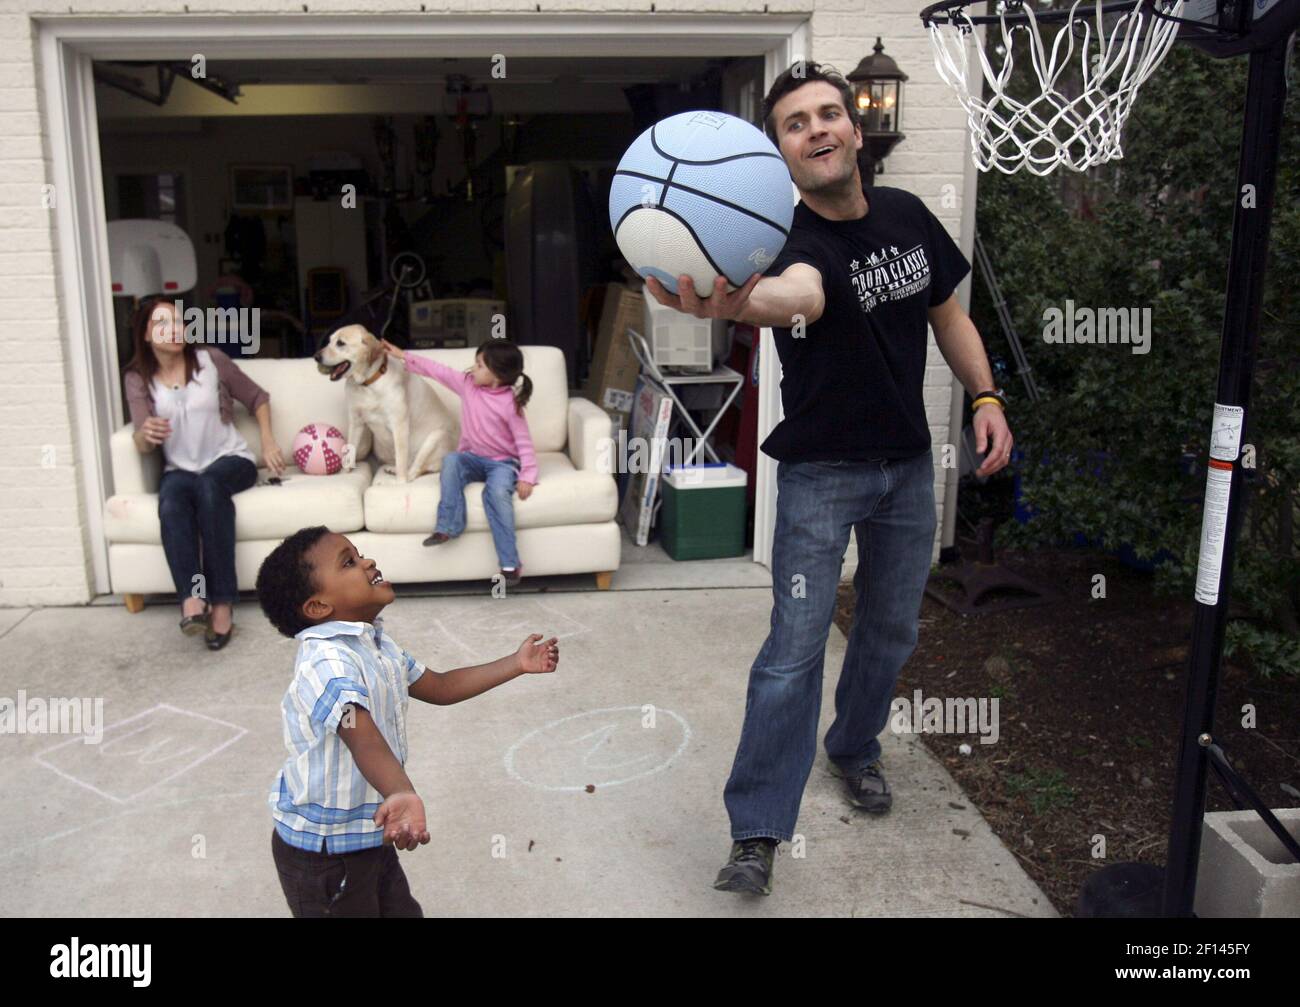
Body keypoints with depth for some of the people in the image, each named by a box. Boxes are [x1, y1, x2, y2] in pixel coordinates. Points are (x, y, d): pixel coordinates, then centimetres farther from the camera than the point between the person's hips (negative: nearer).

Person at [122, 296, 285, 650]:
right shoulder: (137, 378, 4)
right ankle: (192, 598, -45)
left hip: (230, 459, -2)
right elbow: (142, 445, -3)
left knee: (209, 485, -38)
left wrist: (268, 443, -1)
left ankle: (222, 603, -40)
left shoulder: (209, 359, 0)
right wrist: (146, 434, -28)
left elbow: (257, 397, 12)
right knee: (171, 503, -35)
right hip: (180, 469, 2)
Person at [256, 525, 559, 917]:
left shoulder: (375, 644, 3)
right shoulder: (328, 662, -29)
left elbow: (439, 687, 14)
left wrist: (516, 664, 13)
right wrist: (402, 794, -63)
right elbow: (362, 737, -46)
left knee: (402, 909, 22)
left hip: (369, 834, 9)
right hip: (322, 854, -9)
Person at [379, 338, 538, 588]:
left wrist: (527, 476, -24)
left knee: (497, 492, -35)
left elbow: (524, 442, -14)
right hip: (473, 457, 6)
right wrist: (403, 356, 10)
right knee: (451, 460, -28)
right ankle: (448, 526, -26)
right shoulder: (467, 384, 0)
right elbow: (437, 370, 9)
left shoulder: (510, 404, -15)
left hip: (503, 462, -5)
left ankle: (510, 563, -32)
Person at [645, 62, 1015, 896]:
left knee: (892, 627, 16)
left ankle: (855, 749, 43)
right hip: (822, 470, -5)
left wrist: (987, 398, 2)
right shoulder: (797, 240, -20)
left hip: (908, 462, 6)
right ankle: (758, 831, 3)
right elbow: (798, 294, -46)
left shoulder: (907, 216, -2)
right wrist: (737, 302, -70)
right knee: (795, 648, -8)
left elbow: (947, 311, 13)